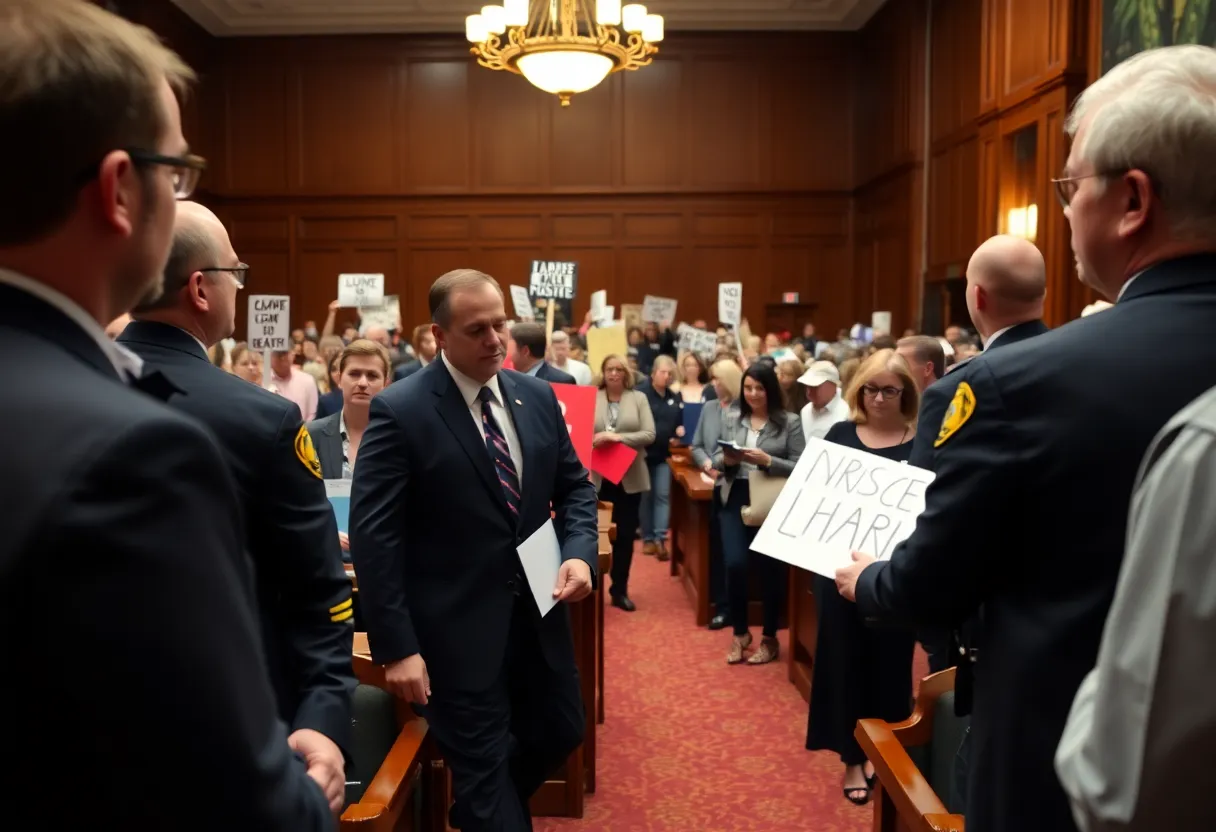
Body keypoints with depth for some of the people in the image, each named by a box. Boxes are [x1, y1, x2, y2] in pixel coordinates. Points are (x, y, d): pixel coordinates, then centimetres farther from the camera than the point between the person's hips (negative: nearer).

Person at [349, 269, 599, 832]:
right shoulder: (399, 411, -14)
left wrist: (580, 552, -8)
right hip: (455, 626, -6)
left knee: (560, 733, 20)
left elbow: (574, 486, 12)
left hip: (537, 611, 7)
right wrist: (396, 646, -17)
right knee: (484, 764, 6)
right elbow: (373, 536, -15)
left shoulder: (537, 397, 3)